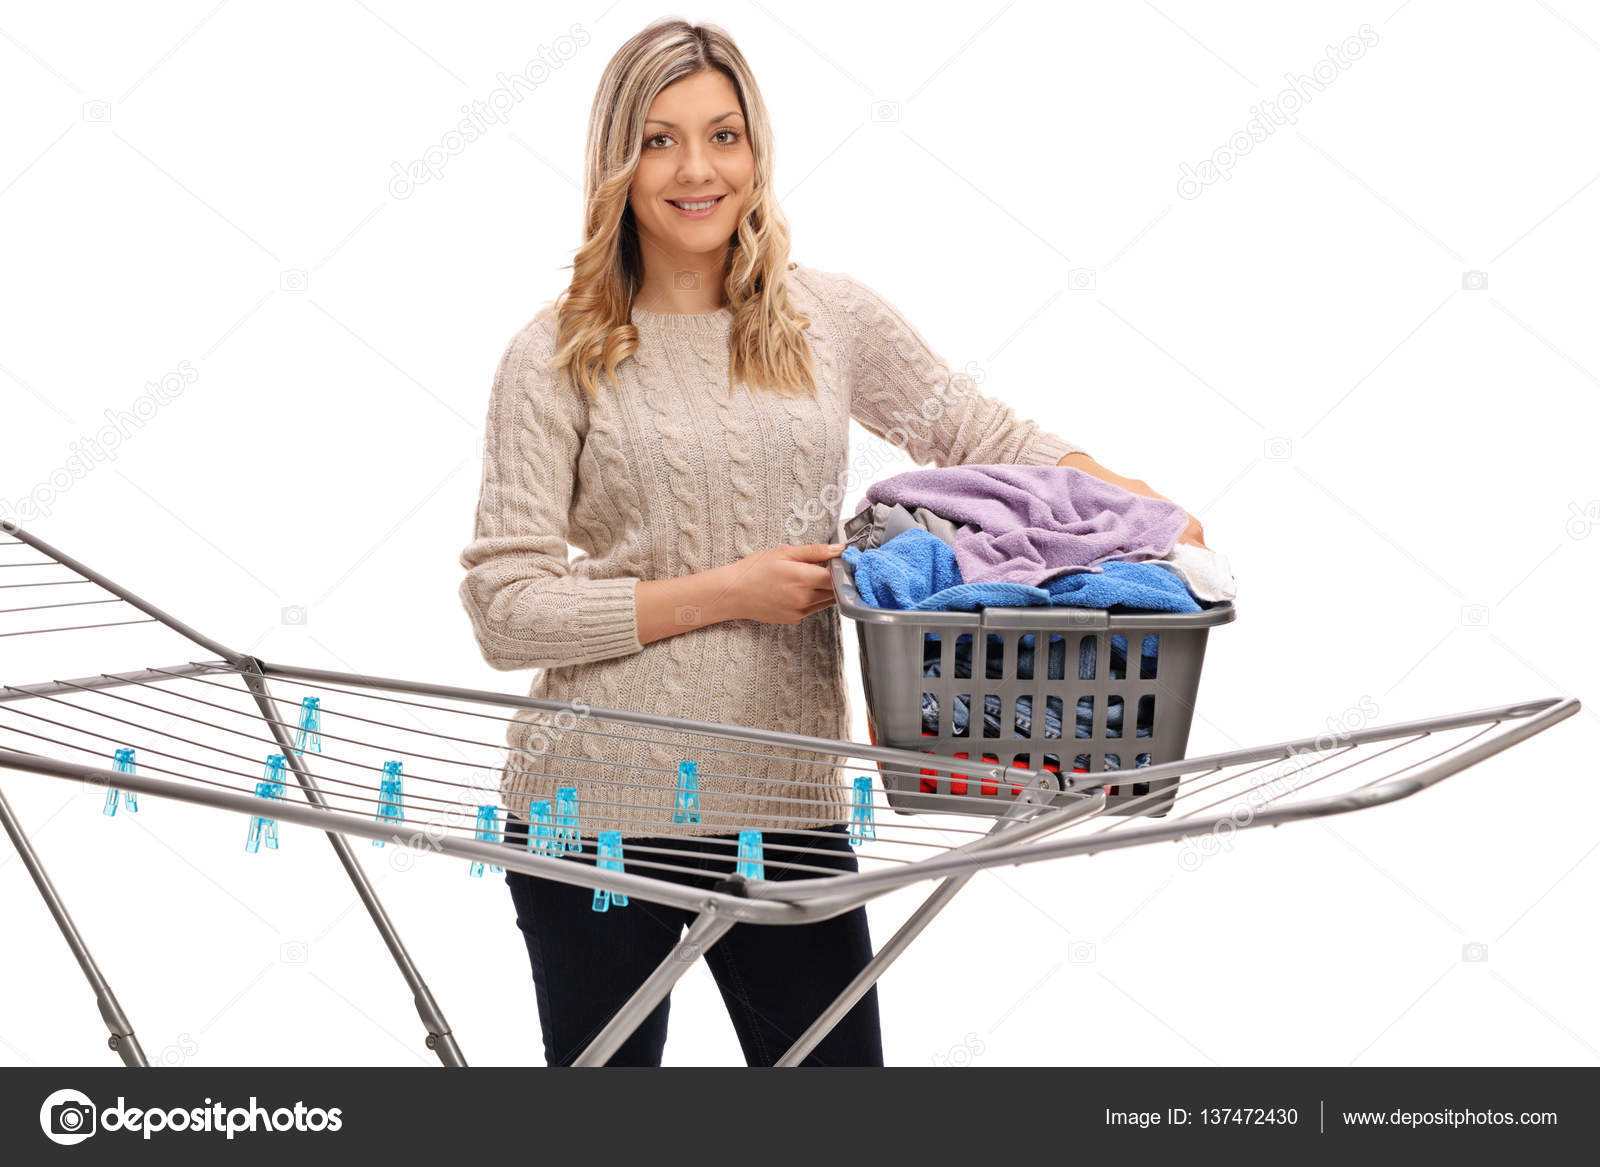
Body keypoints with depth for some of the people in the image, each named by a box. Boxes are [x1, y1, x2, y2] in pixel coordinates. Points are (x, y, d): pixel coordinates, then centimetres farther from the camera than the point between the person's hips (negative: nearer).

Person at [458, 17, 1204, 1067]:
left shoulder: (829, 318, 5)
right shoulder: (558, 357, -4)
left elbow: (973, 430, 16)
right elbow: (506, 608, -8)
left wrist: (1128, 496, -1)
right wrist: (727, 593, -13)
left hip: (787, 806, 2)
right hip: (595, 807, -2)